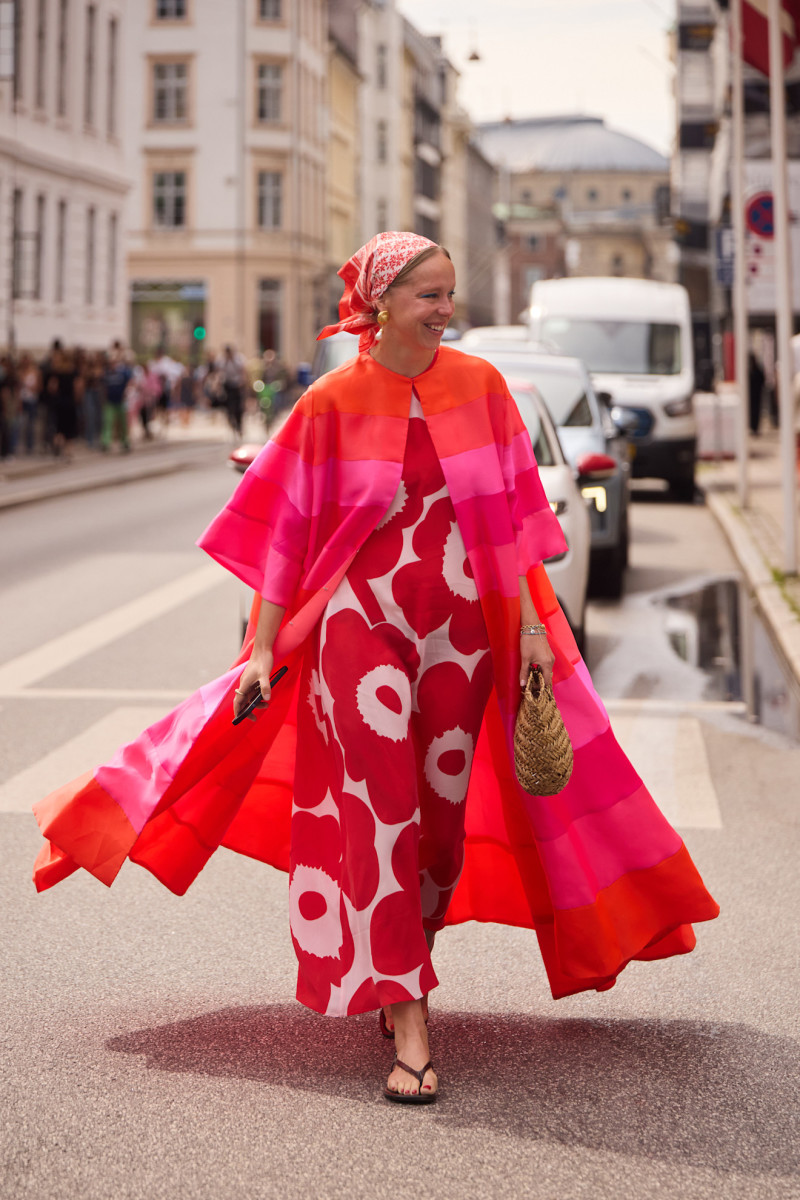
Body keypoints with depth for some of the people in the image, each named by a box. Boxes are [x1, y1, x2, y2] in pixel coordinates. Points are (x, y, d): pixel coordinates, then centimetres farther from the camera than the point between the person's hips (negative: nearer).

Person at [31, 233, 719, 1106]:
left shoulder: (480, 386, 2)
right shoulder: (332, 403, -5)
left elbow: (513, 514, 6)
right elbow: (286, 531, -2)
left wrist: (532, 625, 1)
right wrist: (263, 647, -5)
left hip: (462, 631, 3)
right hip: (361, 625, -3)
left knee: (442, 815, 8)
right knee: (380, 812, -10)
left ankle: (397, 968, 32)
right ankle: (408, 1025, -7)